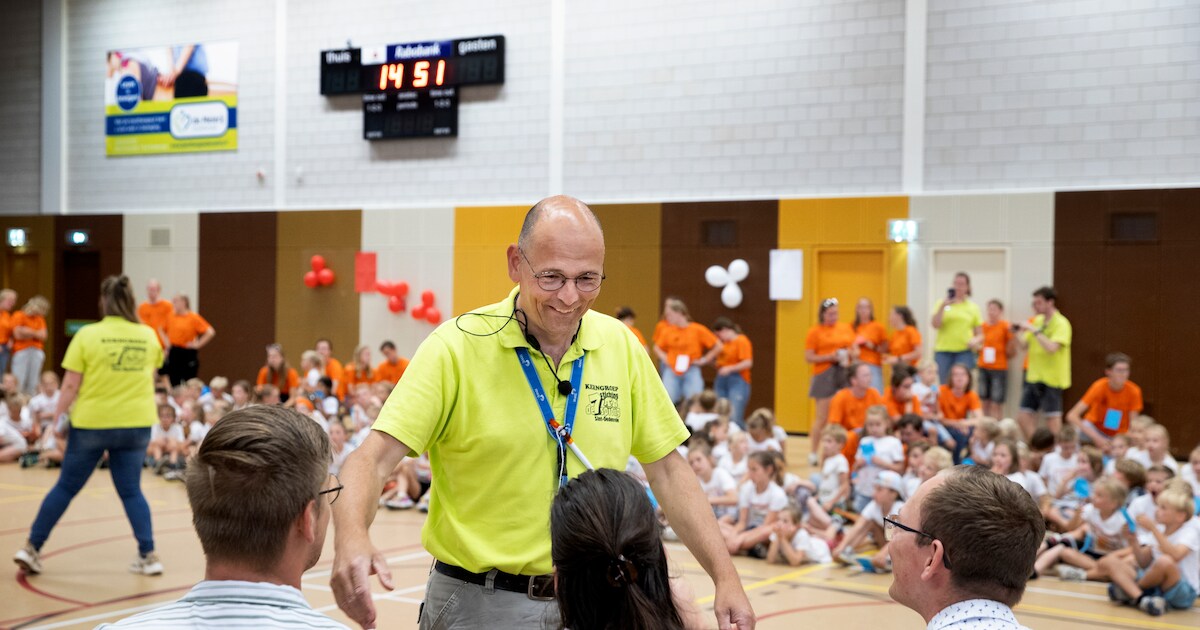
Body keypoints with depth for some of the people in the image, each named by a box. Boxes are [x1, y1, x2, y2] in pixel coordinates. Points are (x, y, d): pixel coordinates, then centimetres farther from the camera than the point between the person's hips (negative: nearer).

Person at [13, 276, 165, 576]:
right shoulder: (149, 335, 0)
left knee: (65, 488, 12)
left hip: (91, 423, -2)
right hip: (136, 424, 2)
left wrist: (58, 418, 4)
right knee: (131, 491, 12)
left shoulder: (87, 335, -10)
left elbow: (70, 385, -9)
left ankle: (32, 548, 18)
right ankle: (148, 555, 5)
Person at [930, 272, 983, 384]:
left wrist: (975, 340, -11)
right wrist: (943, 306, -11)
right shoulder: (943, 303, 8)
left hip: (964, 351, 0)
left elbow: (979, 334, 11)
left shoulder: (973, 307, 9)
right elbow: (935, 325, -3)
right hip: (943, 351, 0)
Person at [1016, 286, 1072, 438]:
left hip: (1051, 378, -8)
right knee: (1023, 416, 7)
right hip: (1034, 376, 8)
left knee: (1052, 418, -1)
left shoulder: (1061, 324, -12)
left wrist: (1034, 330, -23)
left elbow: (1052, 347, -26)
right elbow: (1024, 344, 15)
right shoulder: (1038, 321, 11)